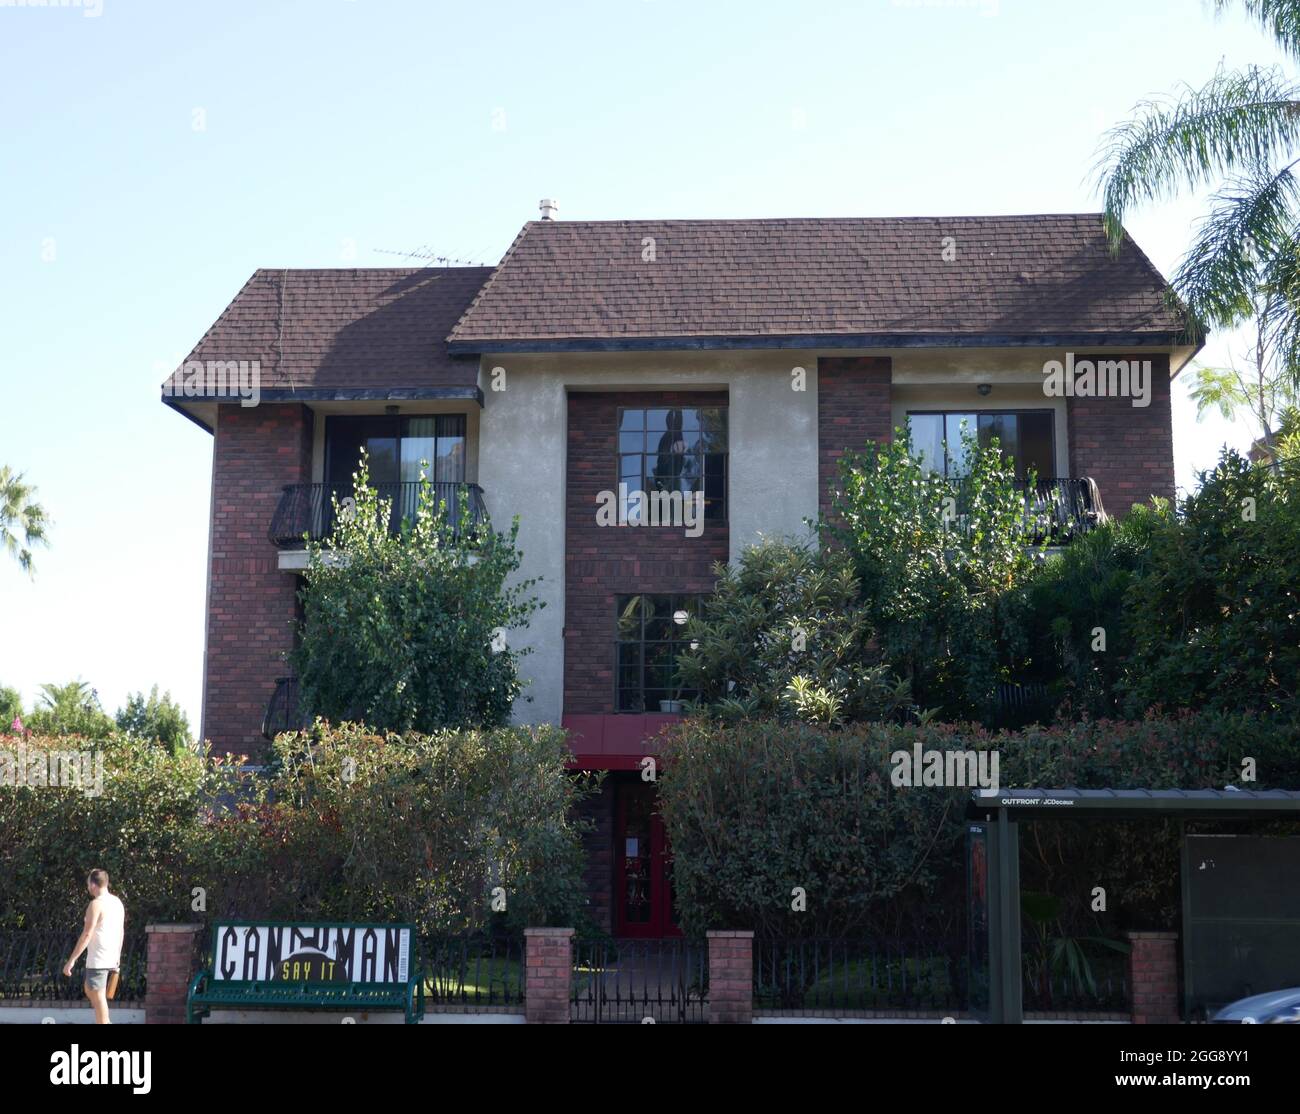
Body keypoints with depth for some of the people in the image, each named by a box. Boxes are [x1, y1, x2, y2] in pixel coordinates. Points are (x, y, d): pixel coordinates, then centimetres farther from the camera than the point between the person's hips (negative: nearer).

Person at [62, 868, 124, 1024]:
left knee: (98, 996, -2)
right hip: (112, 957, 8)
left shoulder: (96, 904, -15)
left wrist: (71, 960, -16)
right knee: (88, 989, 22)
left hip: (98, 959, -8)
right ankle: (105, 1022, 17)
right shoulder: (117, 902, 10)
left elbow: (87, 935, -18)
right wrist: (118, 956, 24)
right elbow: (120, 931, 16)